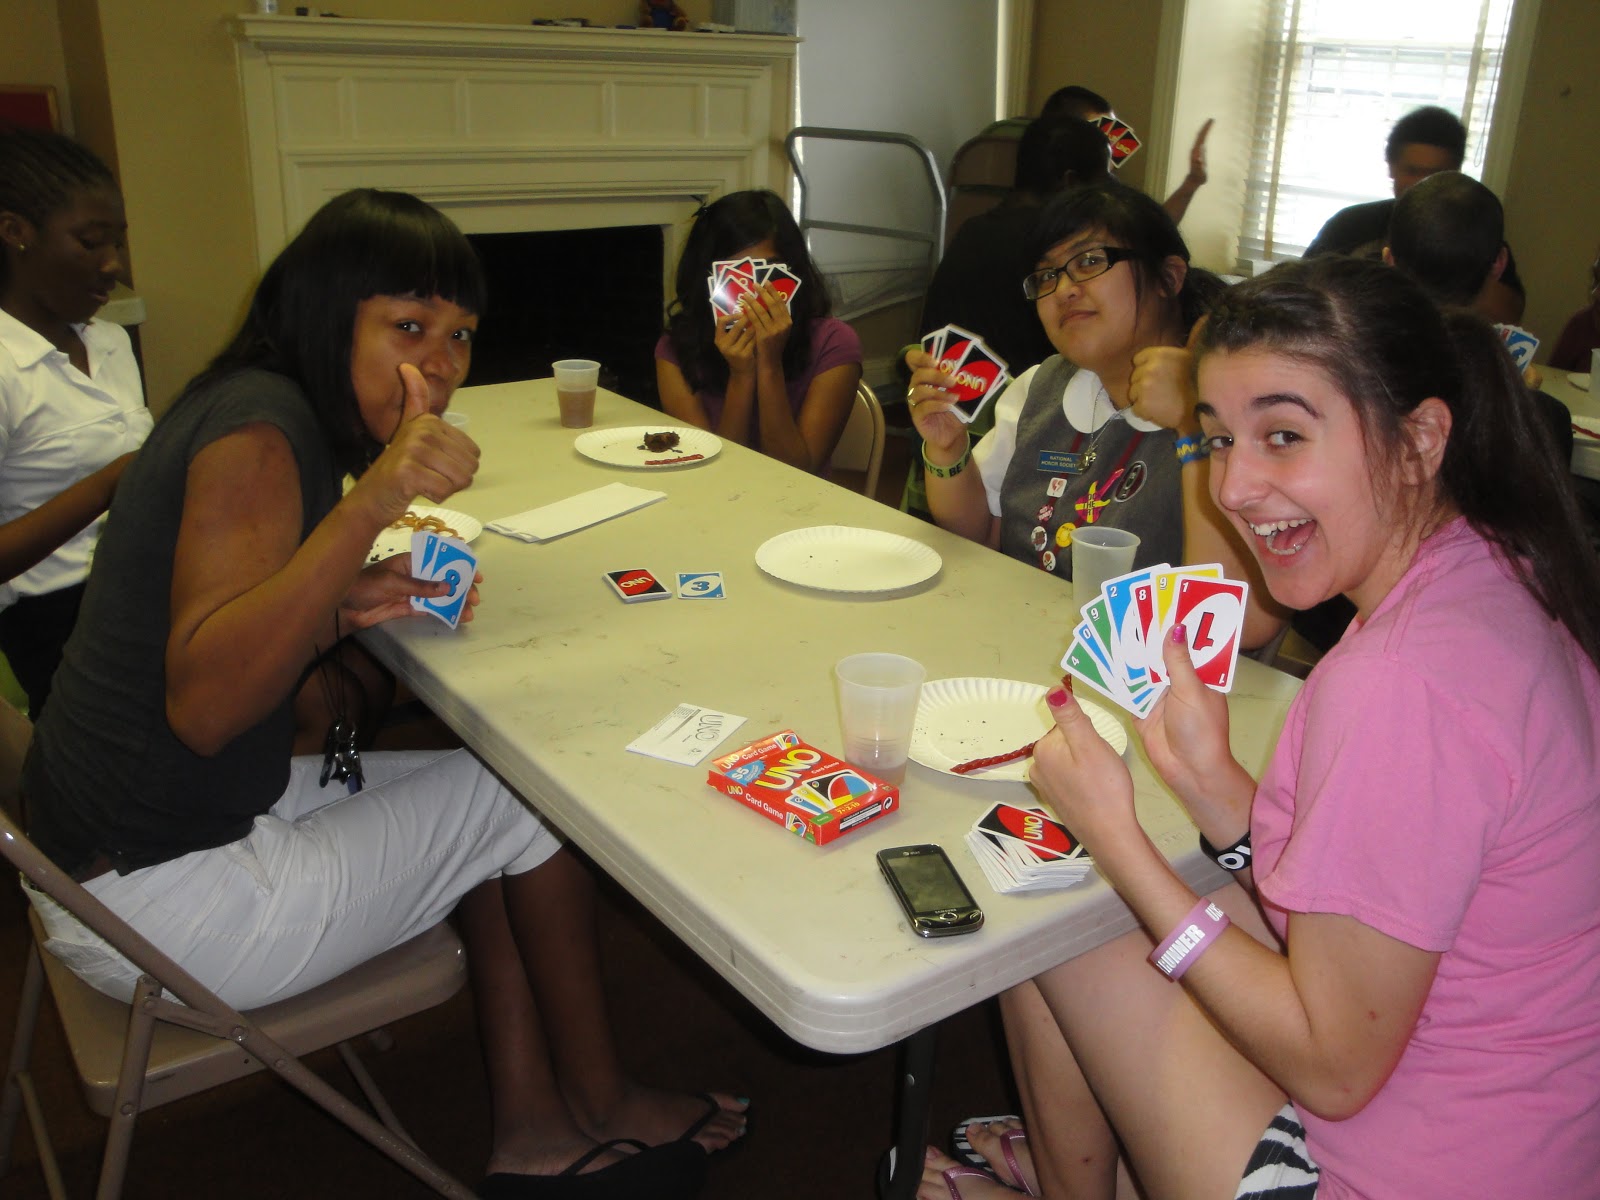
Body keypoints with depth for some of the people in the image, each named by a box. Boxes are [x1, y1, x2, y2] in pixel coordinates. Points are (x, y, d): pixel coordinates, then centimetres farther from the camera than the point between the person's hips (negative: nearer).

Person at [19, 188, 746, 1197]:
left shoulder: (267, 408, 8)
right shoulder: (259, 429, -22)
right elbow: (202, 705, -32)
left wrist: (351, 605, -5)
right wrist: (375, 502, -39)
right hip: (159, 905, -9)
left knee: (497, 804, 13)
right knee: (527, 795, 0)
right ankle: (600, 1107, 21)